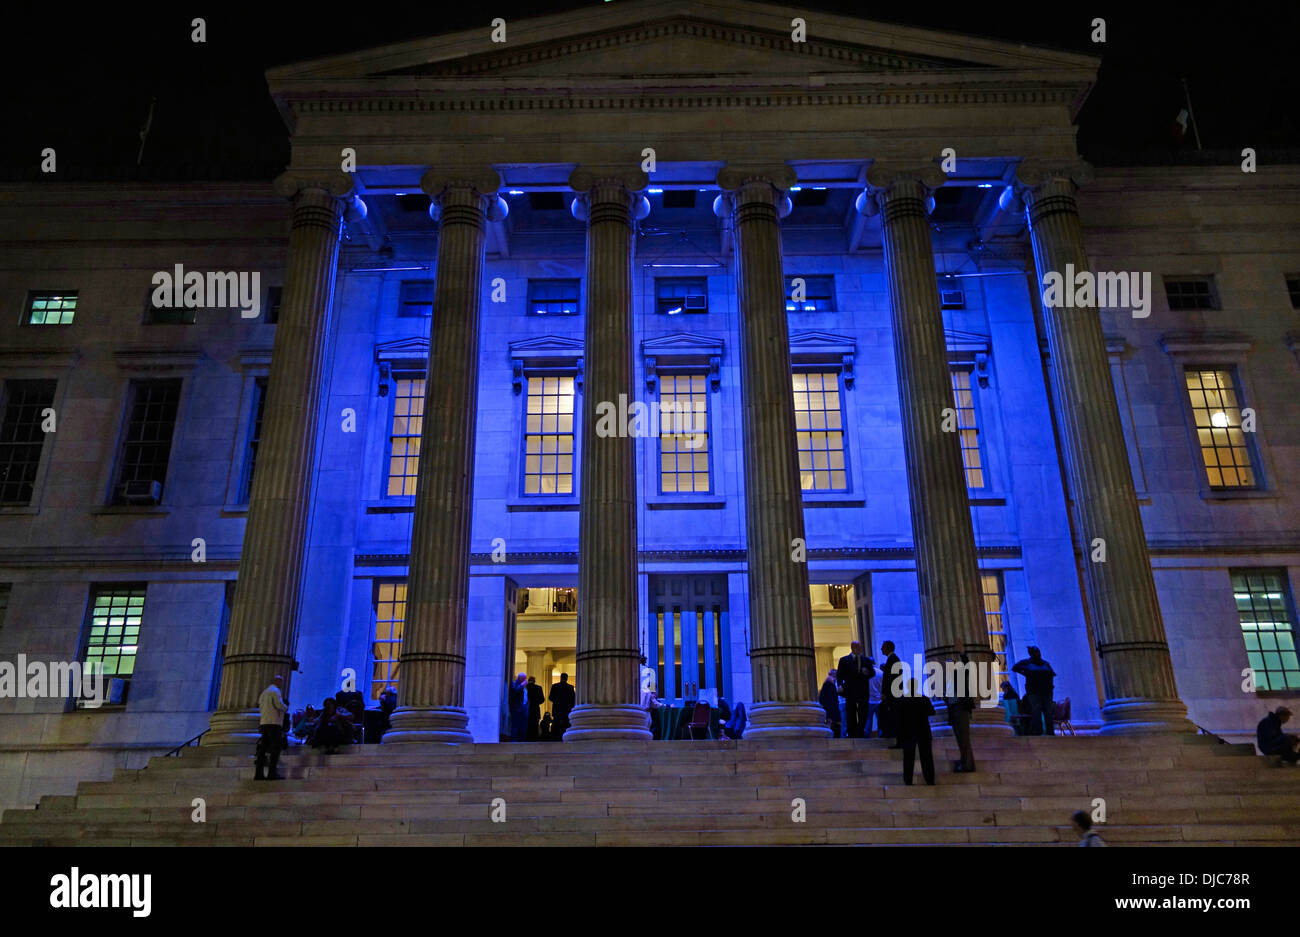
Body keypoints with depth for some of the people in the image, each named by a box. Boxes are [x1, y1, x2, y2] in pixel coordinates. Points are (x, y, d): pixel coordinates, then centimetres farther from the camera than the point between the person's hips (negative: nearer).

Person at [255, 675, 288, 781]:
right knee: (276, 747, -9)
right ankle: (271, 773, -15)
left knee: (263, 747, 7)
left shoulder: (264, 692, 21)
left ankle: (259, 773, 5)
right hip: (274, 723, -9)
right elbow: (279, 704, -18)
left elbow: (260, 706, 23)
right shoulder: (275, 691, -6)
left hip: (264, 723, 9)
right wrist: (286, 708, 3)